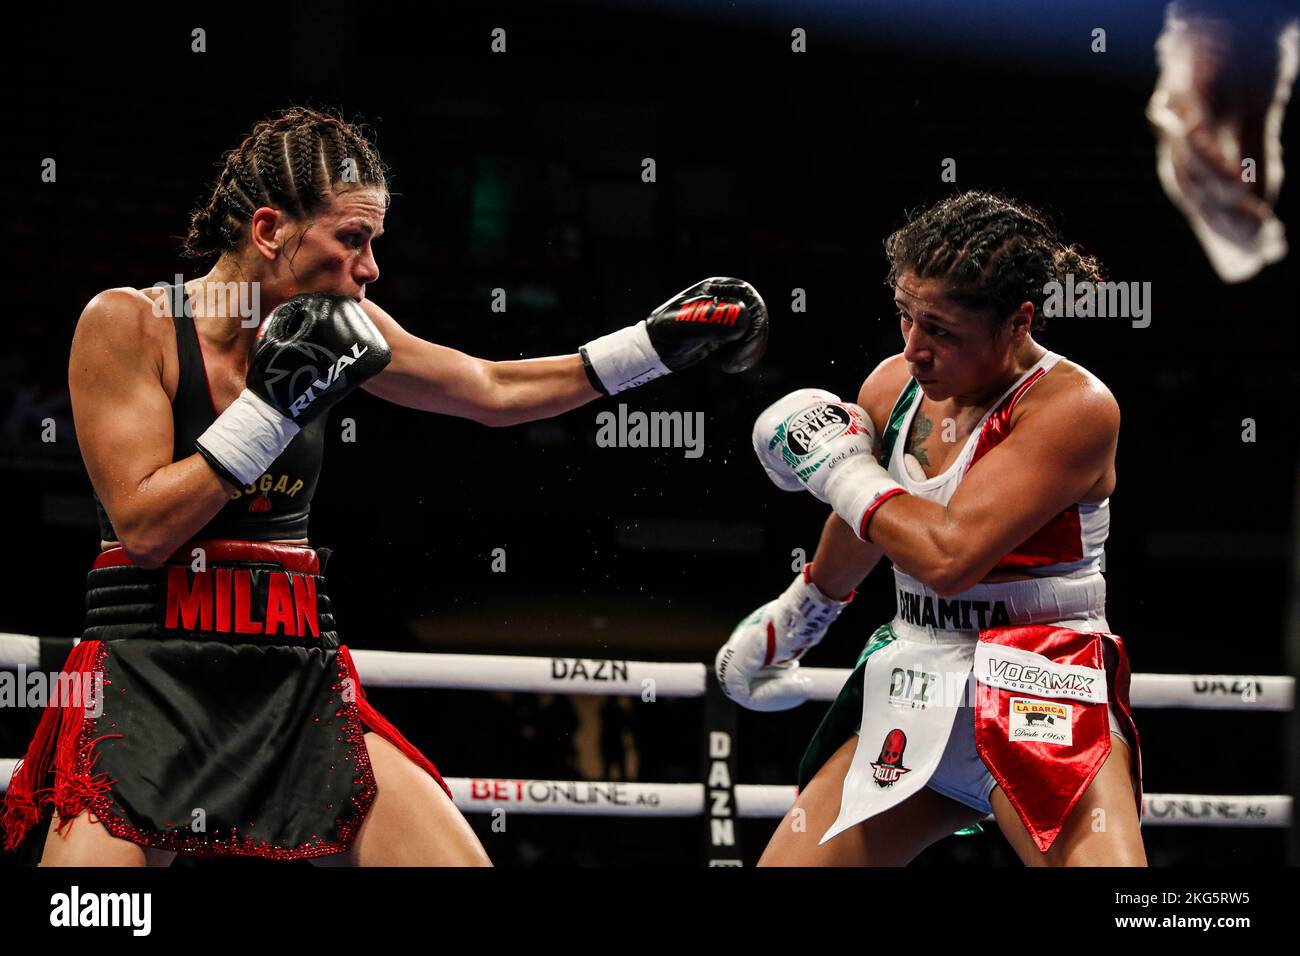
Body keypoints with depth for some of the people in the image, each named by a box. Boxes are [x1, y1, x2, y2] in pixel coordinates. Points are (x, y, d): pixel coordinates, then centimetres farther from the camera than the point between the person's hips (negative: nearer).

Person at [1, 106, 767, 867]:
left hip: (302, 689, 5)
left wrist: (654, 344, 14)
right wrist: (273, 404, -17)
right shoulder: (127, 324, -8)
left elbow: (494, 391, 17)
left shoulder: (330, 325, 5)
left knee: (462, 857, -5)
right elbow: (143, 528, -14)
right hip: (150, 687, -5)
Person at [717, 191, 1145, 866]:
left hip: (1037, 683, -6)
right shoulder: (892, 387, 5)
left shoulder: (1073, 406, -16)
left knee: (1105, 866, -29)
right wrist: (787, 621, 41)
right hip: (911, 680, 7)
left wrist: (840, 466, -11)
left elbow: (947, 555, -25)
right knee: (786, 861, 6)